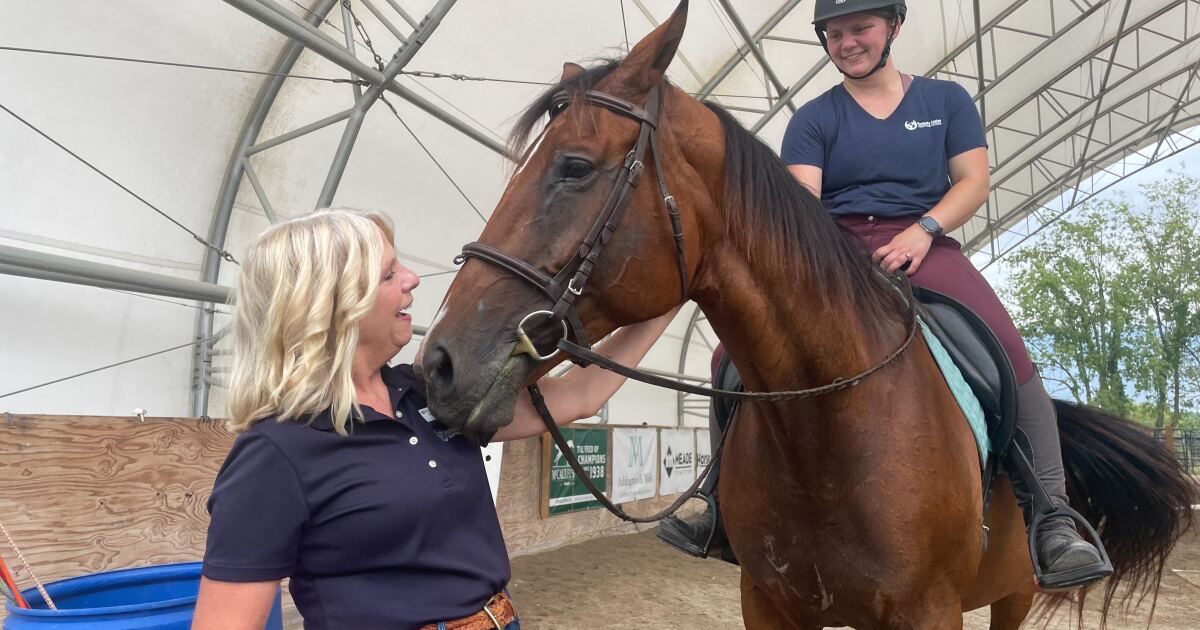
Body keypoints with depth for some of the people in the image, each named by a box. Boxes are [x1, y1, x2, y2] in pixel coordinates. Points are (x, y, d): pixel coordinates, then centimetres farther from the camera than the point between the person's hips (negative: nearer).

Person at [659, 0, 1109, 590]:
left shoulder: (946, 99, 15)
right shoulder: (813, 119, 11)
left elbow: (974, 181, 6)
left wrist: (923, 230, -14)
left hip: (922, 247, 0)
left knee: (1009, 356, -27)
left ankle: (1050, 514, -15)